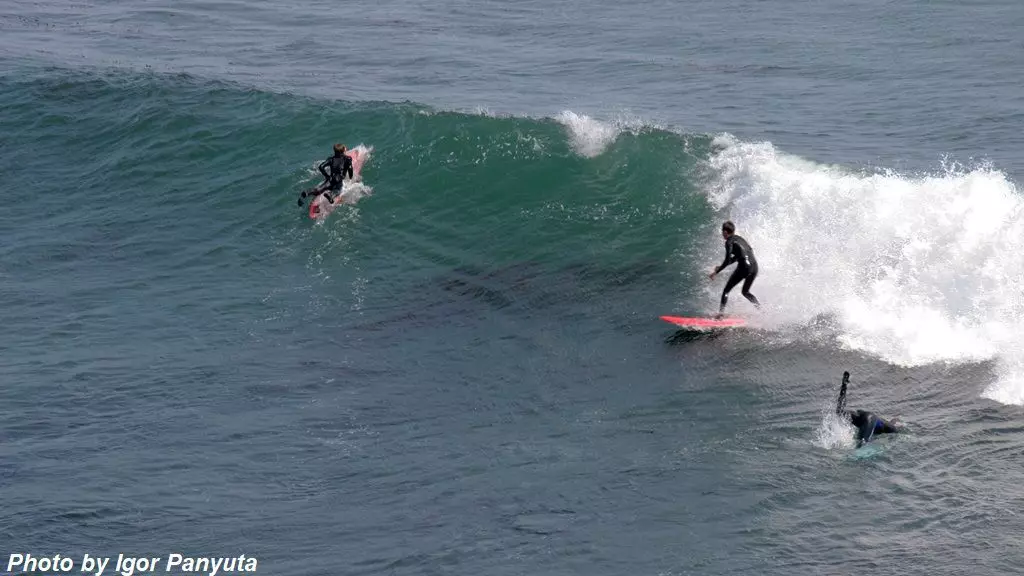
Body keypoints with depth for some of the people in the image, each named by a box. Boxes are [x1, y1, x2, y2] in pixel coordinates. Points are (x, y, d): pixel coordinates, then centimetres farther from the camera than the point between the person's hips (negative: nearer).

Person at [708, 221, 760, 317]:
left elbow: (728, 260, -11)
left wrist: (716, 272, -6)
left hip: (744, 266, -7)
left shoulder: (729, 242, -1)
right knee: (745, 292, 25)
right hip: (754, 266, 7)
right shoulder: (739, 238, 22)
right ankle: (760, 307, 7)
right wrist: (721, 267, 33)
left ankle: (720, 314, -12)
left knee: (726, 291, 1)